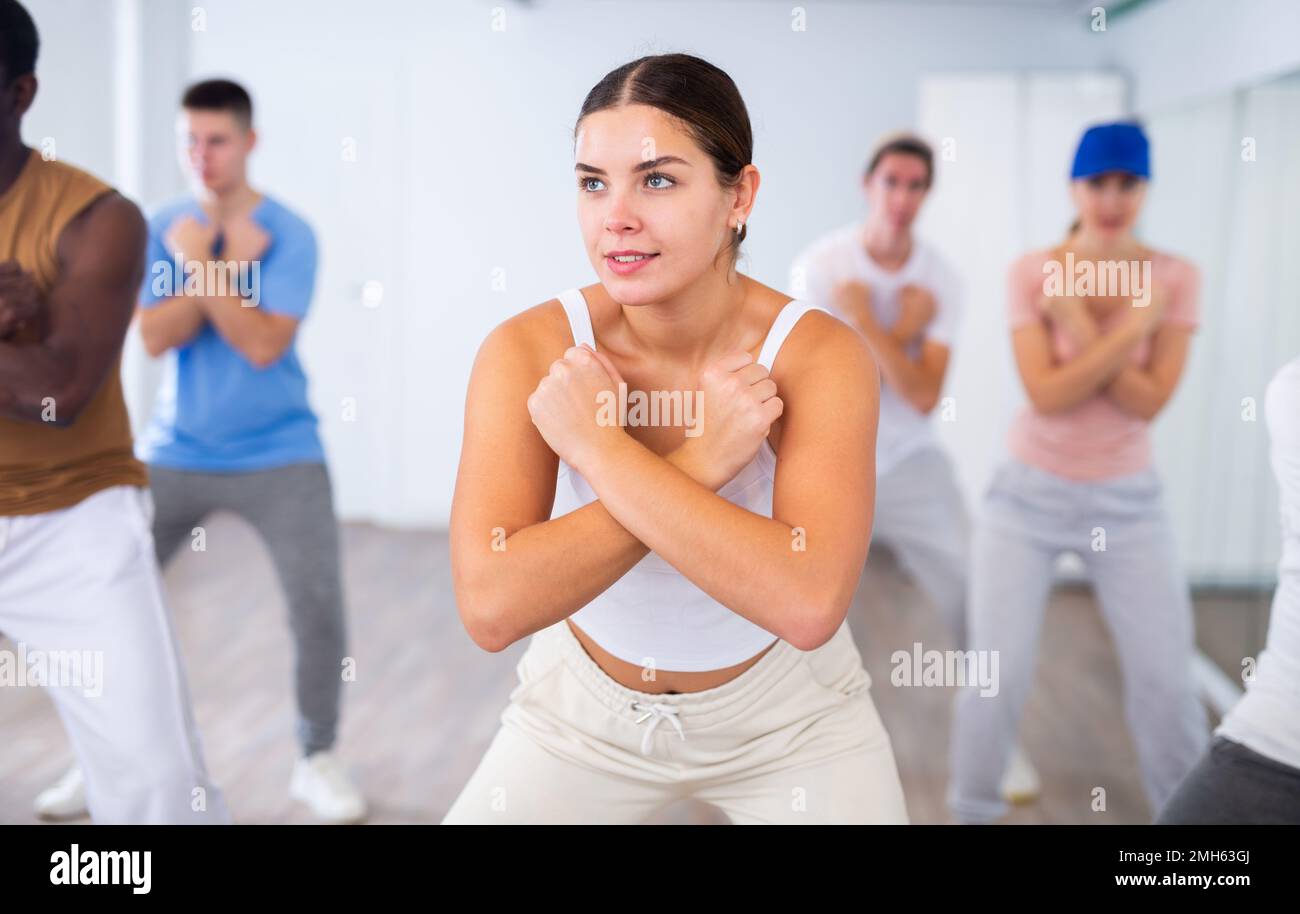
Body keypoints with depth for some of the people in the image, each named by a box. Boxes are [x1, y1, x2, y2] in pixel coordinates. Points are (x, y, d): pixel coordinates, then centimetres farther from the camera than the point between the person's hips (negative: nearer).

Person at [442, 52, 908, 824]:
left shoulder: (821, 354, -23)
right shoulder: (528, 350, -20)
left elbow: (809, 603, -37)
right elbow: (490, 606, -30)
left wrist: (592, 444, -32)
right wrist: (698, 462, -33)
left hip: (785, 711, 0)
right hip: (585, 704, 1)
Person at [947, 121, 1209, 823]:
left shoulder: (1174, 278, -5)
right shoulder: (1033, 272, -8)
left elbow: (1148, 401, -13)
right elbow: (1047, 394, -18)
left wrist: (1083, 329, -18)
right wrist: (1131, 326, -20)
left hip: (1128, 500, 2)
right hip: (1030, 492, -1)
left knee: (1167, 681, 1)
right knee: (1000, 672, -4)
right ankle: (972, 812, 20)